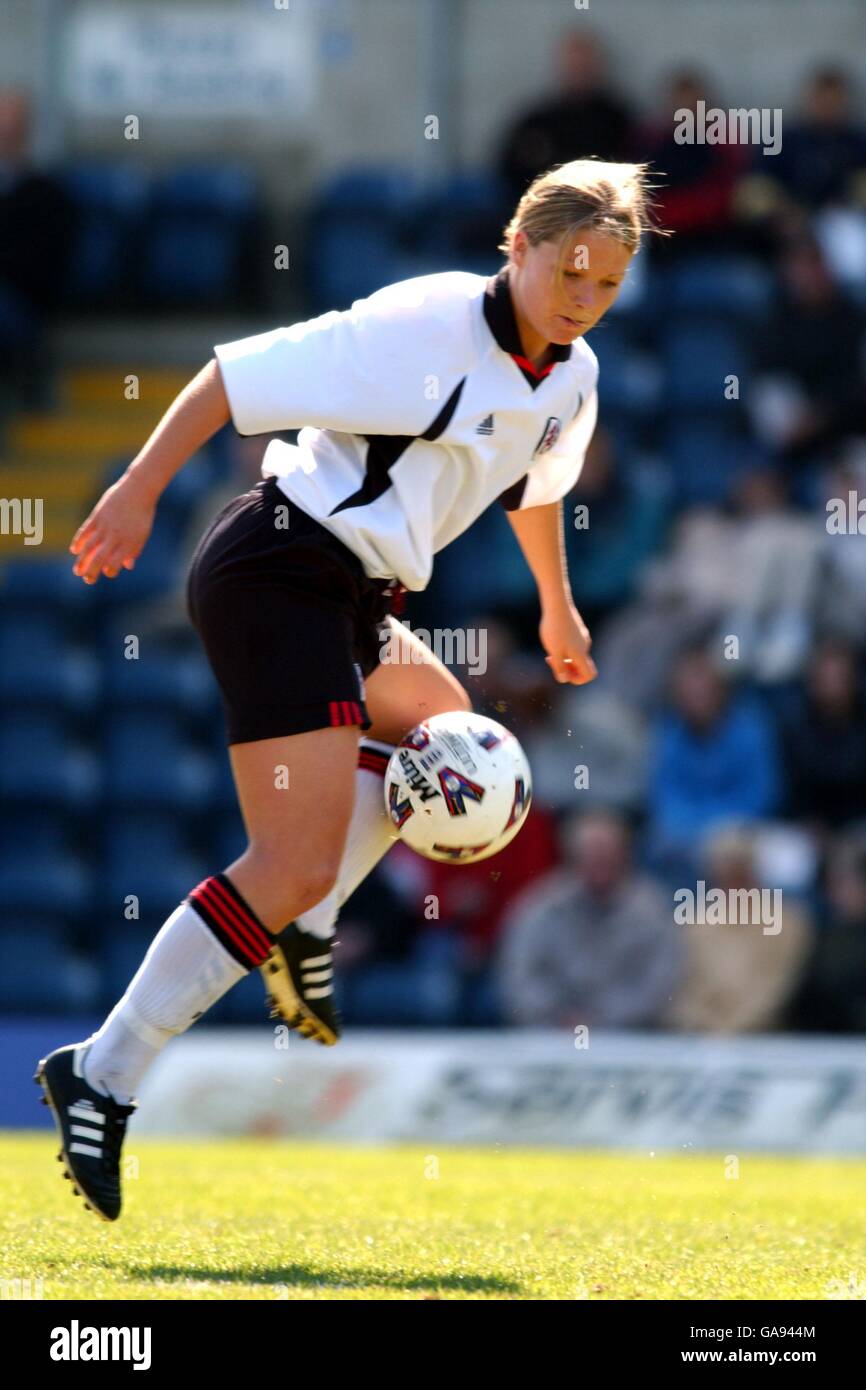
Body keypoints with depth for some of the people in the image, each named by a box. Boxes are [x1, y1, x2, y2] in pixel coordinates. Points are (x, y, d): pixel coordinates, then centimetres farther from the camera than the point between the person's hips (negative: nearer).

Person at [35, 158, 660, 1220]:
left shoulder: (570, 382, 10)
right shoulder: (424, 326, -17)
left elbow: (534, 483, 33)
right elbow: (238, 376, -15)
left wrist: (558, 606, 44)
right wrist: (138, 492, -17)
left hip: (346, 601, 10)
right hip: (276, 578, -10)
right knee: (298, 863, -16)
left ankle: (303, 928, 25)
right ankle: (102, 1075, -13)